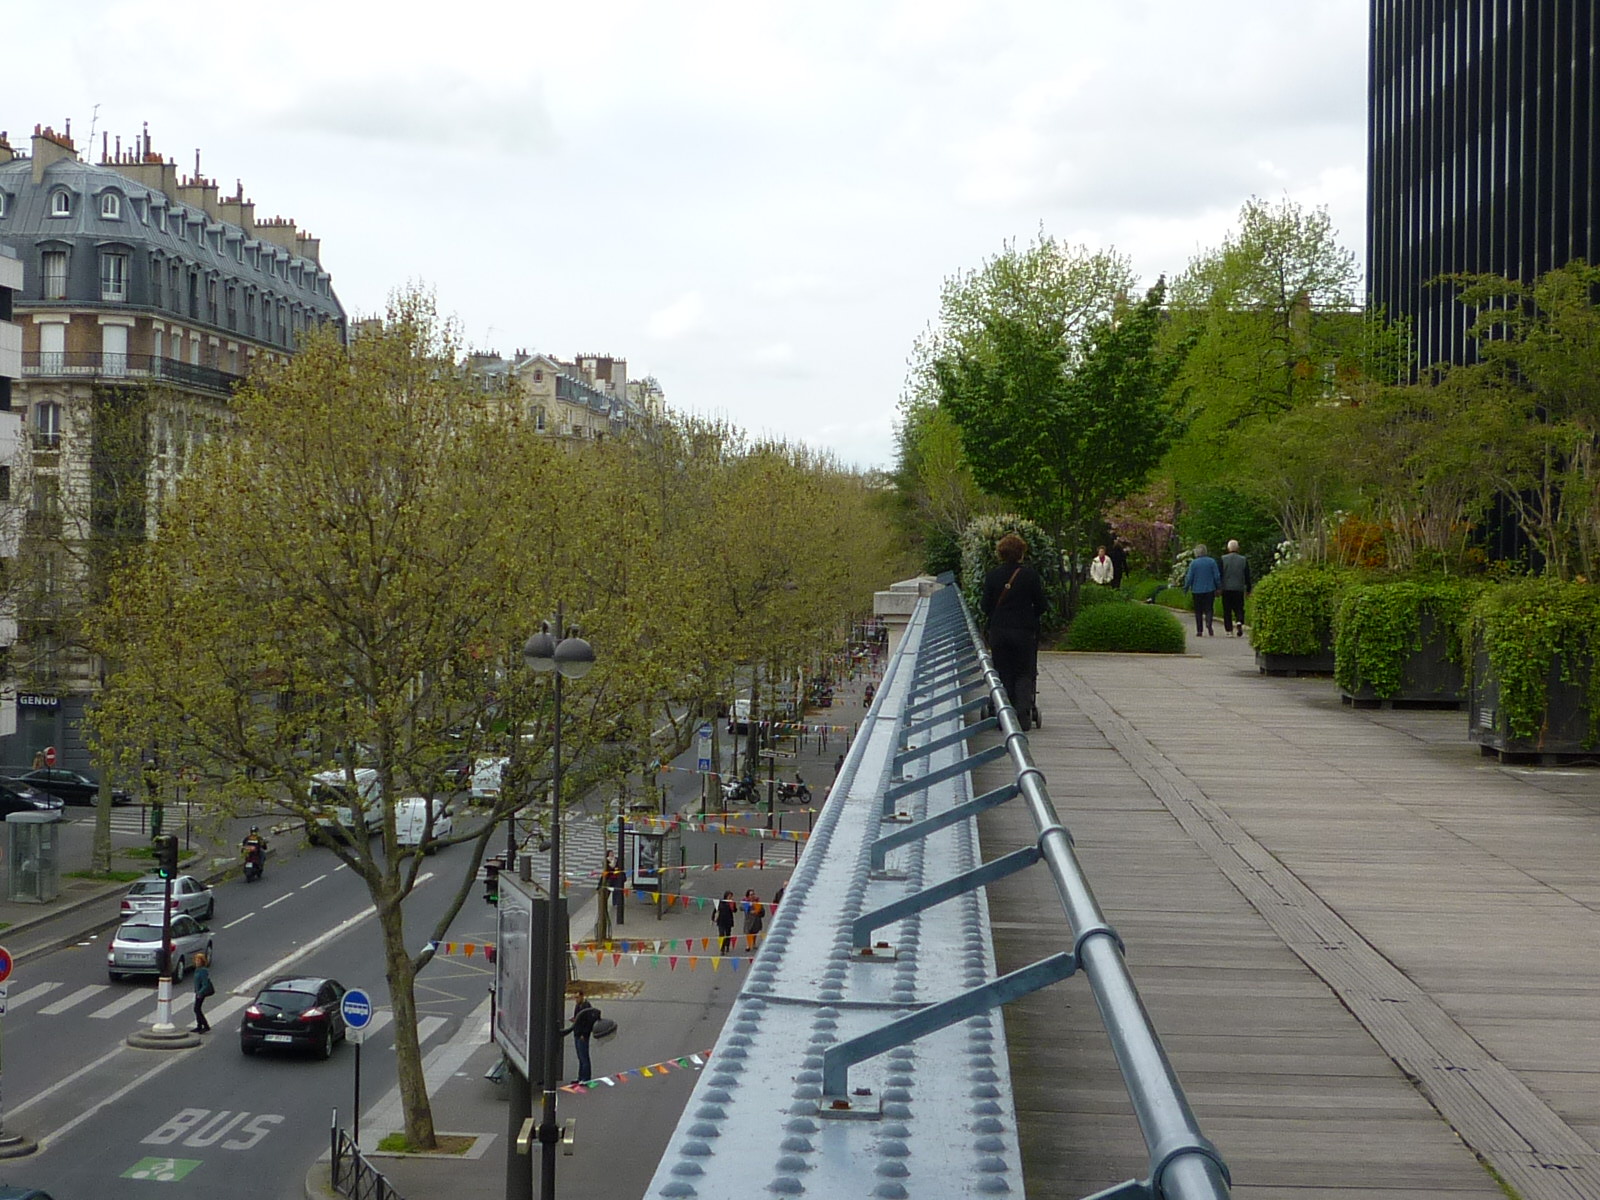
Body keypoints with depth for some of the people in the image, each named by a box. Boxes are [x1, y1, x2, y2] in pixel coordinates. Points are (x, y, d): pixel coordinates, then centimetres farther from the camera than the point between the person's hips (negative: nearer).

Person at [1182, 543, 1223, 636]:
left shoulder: (1193, 563, -5)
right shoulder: (1212, 561, -1)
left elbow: (1189, 577, -4)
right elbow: (1217, 576, 0)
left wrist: (1186, 588, 7)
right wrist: (1218, 588, 9)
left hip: (1197, 590, -1)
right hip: (1210, 590, 1)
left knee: (1198, 611, 7)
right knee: (1209, 609, 3)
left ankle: (1199, 630, 7)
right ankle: (1208, 624, -24)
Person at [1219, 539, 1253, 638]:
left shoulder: (1223, 559, -5)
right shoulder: (1244, 560, -1)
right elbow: (1247, 576, 3)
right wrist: (1248, 589, 11)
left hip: (1226, 589, -1)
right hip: (1239, 588, 1)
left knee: (1227, 610, 7)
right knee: (1239, 608, 7)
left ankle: (1228, 629, 6)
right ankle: (1239, 622, -19)